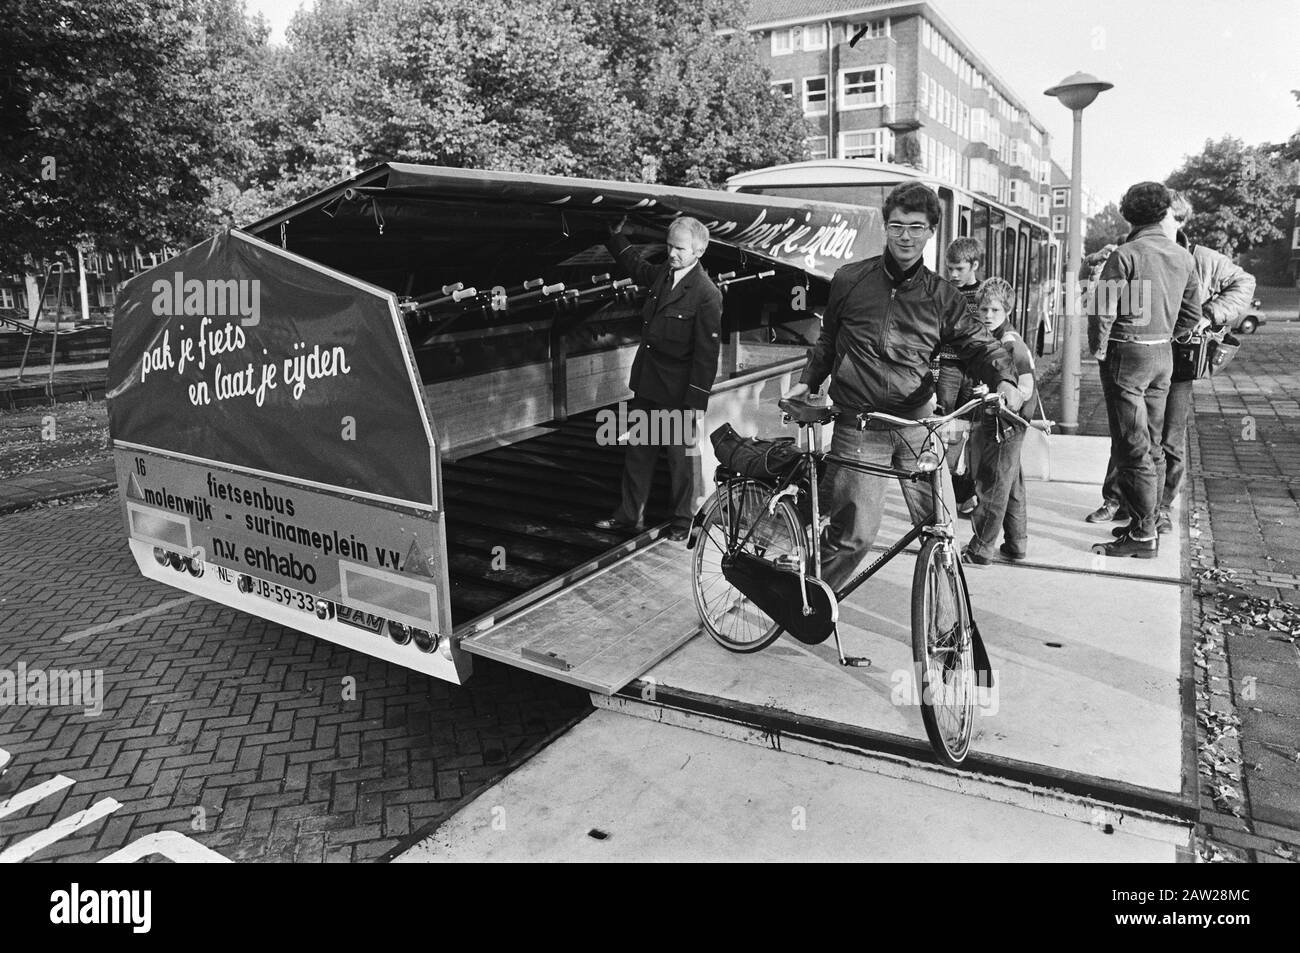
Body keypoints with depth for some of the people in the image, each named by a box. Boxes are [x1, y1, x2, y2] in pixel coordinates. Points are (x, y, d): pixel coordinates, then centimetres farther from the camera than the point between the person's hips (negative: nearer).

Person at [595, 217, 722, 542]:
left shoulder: (706, 294, -18)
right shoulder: (662, 274, 4)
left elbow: (706, 354, -18)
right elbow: (636, 266, 30)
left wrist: (696, 403, -19)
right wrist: (616, 235, 24)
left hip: (678, 393, -7)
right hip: (645, 384, 8)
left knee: (682, 458, 9)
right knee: (637, 450, 15)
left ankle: (683, 521, 25)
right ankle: (630, 515, 29)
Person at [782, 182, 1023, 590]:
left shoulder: (941, 295, 5)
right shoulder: (850, 280, 4)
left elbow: (978, 341, 3)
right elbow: (829, 338, 18)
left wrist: (1004, 379, -16)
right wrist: (808, 381, 13)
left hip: (918, 424, 2)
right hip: (858, 428, -2)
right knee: (856, 531, -7)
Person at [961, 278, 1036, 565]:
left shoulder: (1012, 344, -14)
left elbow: (1026, 389, -20)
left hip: (1005, 425, -9)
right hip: (991, 423, 9)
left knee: (992, 487, -3)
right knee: (1011, 486, 15)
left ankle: (981, 550, 3)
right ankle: (1016, 543, 25)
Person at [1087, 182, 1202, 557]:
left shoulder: (1125, 255, -13)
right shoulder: (1184, 258, 8)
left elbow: (1104, 311, -17)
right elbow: (1192, 314, 13)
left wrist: (1099, 350, -5)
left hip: (1127, 354, -7)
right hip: (1163, 356, 7)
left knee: (1132, 447, -4)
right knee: (1151, 445, 14)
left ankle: (1143, 536, -1)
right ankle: (1146, 522, 23)